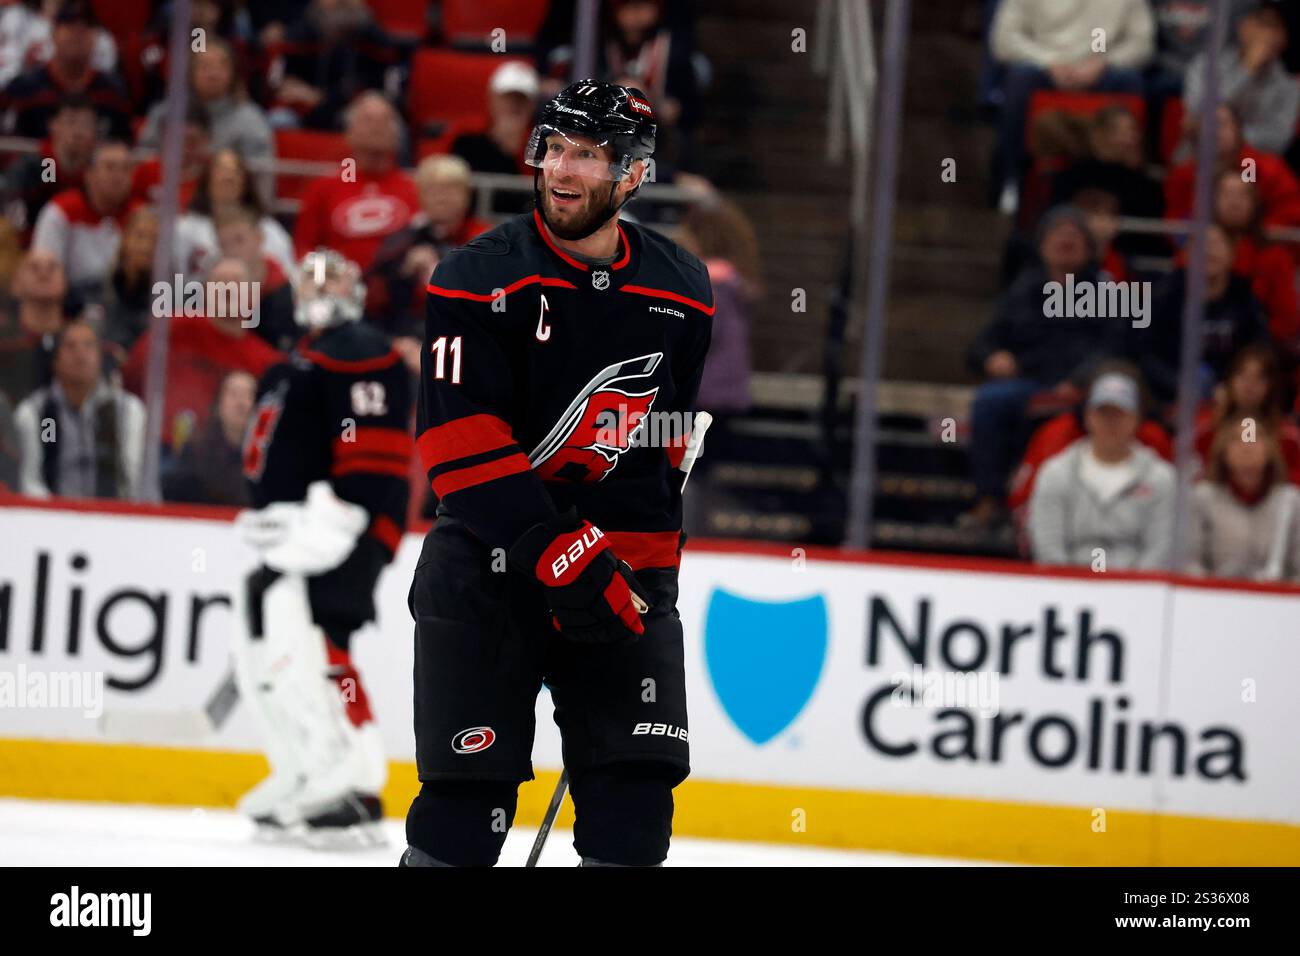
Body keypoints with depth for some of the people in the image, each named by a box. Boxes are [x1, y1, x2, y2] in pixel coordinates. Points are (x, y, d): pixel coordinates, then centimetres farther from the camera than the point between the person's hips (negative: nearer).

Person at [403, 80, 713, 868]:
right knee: (467, 802, -6)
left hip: (624, 572, 4)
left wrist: (650, 552, 14)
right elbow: (459, 442, -16)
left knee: (634, 804, -3)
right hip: (489, 564, -4)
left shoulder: (681, 293, 6)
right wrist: (559, 553, -22)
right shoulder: (482, 280, -9)